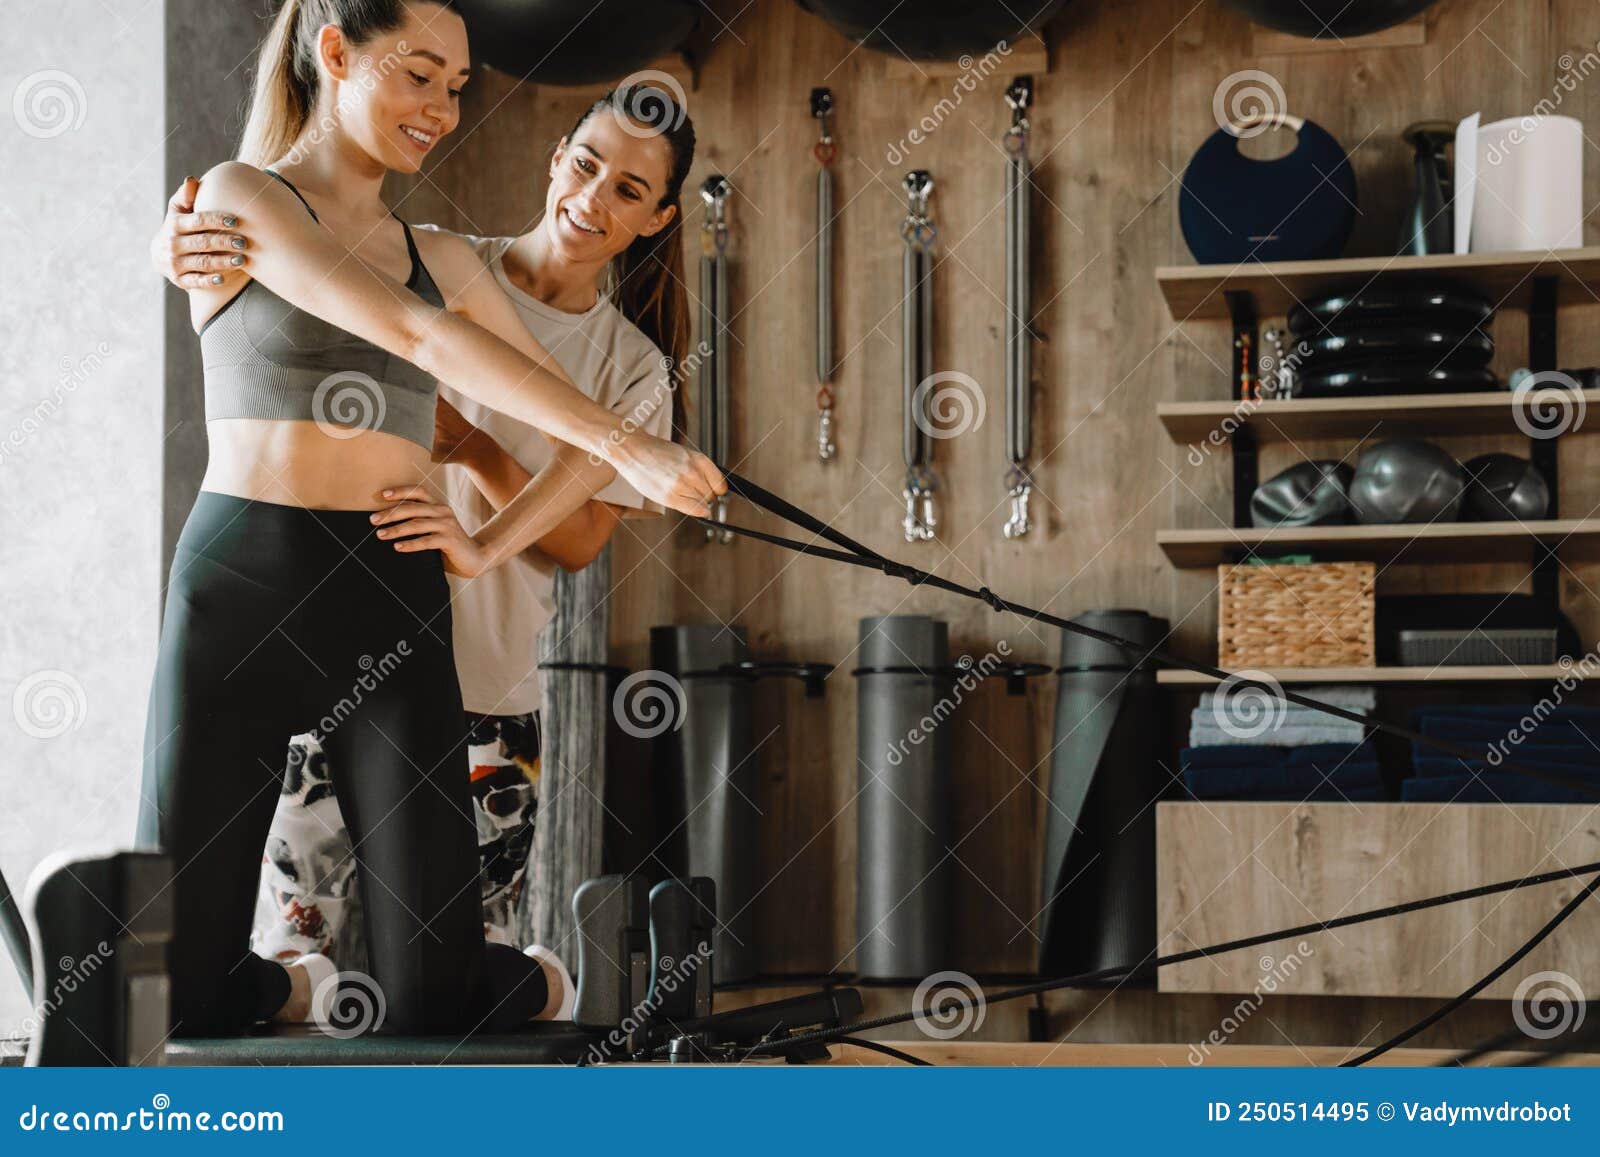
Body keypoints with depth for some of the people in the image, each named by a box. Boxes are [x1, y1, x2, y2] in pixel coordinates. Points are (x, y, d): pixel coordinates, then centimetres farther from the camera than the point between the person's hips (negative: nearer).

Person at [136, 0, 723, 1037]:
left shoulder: (443, 258, 17)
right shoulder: (241, 196, 0)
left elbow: (581, 444, 20)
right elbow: (419, 337, -14)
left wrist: (488, 547, 1)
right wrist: (633, 449, -20)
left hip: (393, 604, 3)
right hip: (240, 596, -3)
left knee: (438, 1004, -3)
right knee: (179, 1000, -2)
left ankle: (537, 988, 31)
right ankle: (286, 990, 31)